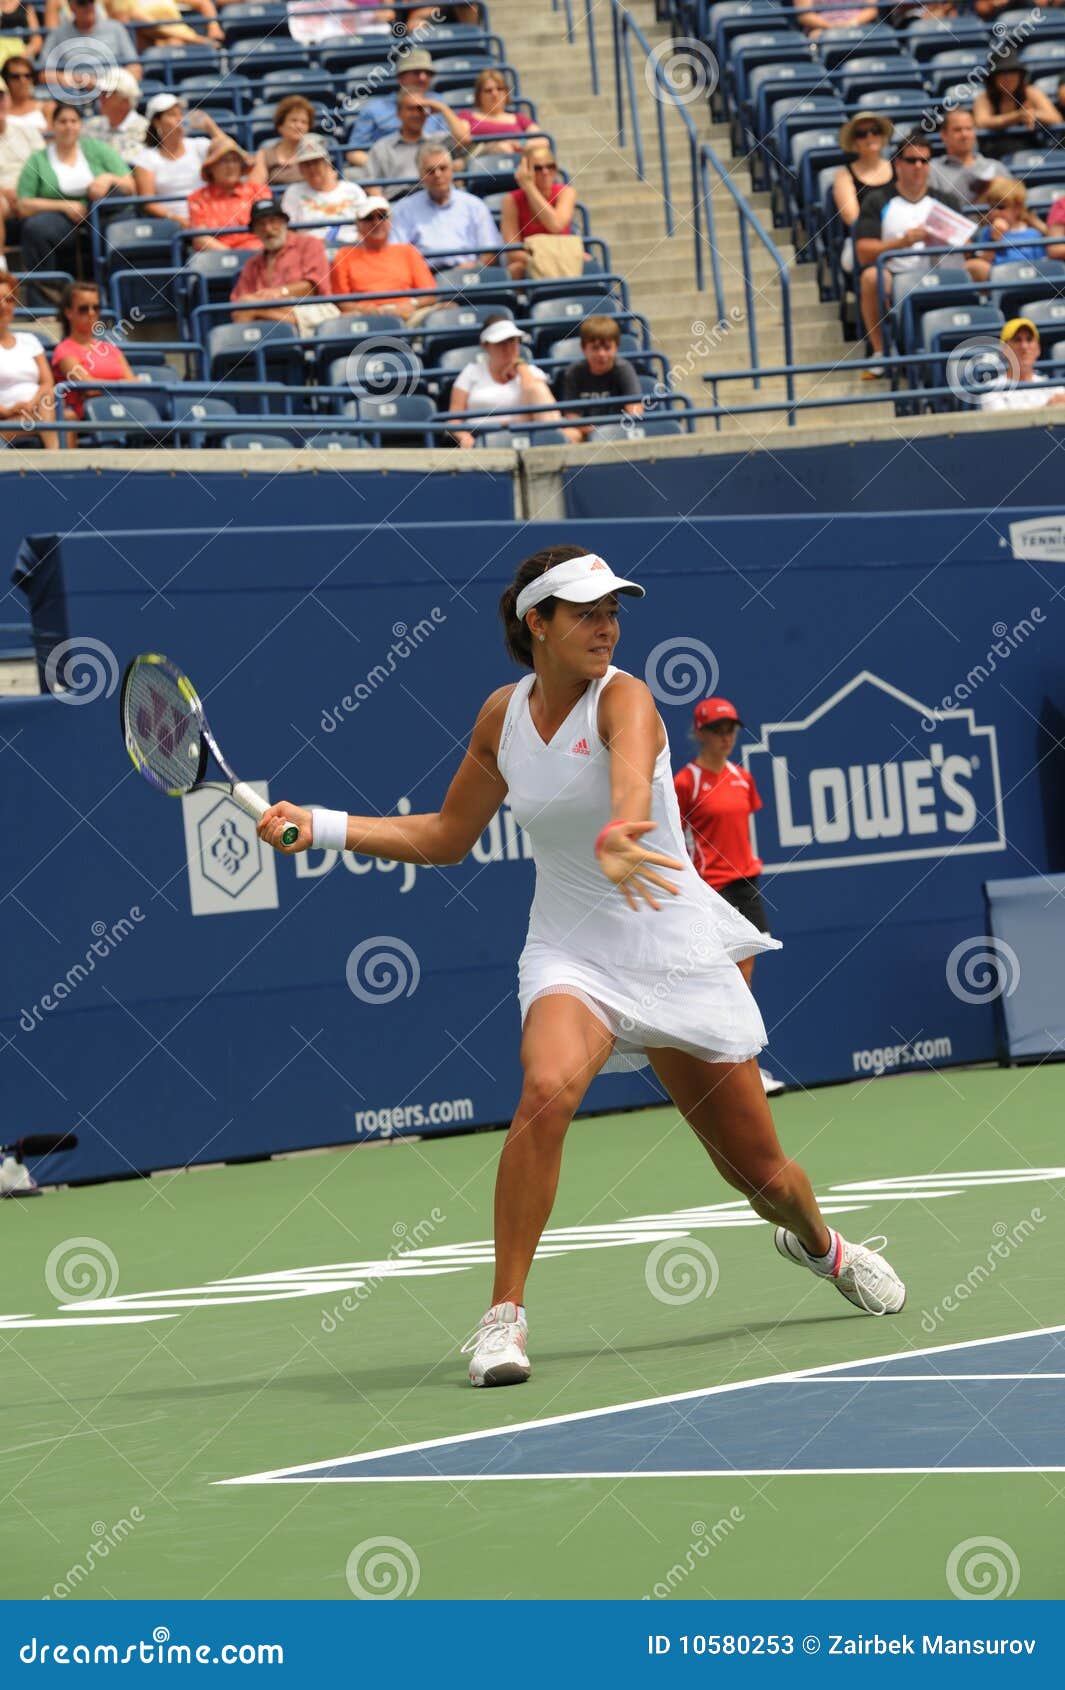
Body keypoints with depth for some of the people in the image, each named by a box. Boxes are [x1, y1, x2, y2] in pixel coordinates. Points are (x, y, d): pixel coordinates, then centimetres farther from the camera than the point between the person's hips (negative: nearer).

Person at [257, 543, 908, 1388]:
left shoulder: (623, 698, -15)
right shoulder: (504, 715, 0)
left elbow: (631, 779, -39)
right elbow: (446, 836, 12)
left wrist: (616, 837, -62)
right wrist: (319, 826, 3)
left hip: (676, 954, -2)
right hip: (572, 954, 2)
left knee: (762, 1173, 7)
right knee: (548, 1089, -32)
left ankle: (820, 1244, 45)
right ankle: (505, 1313, -25)